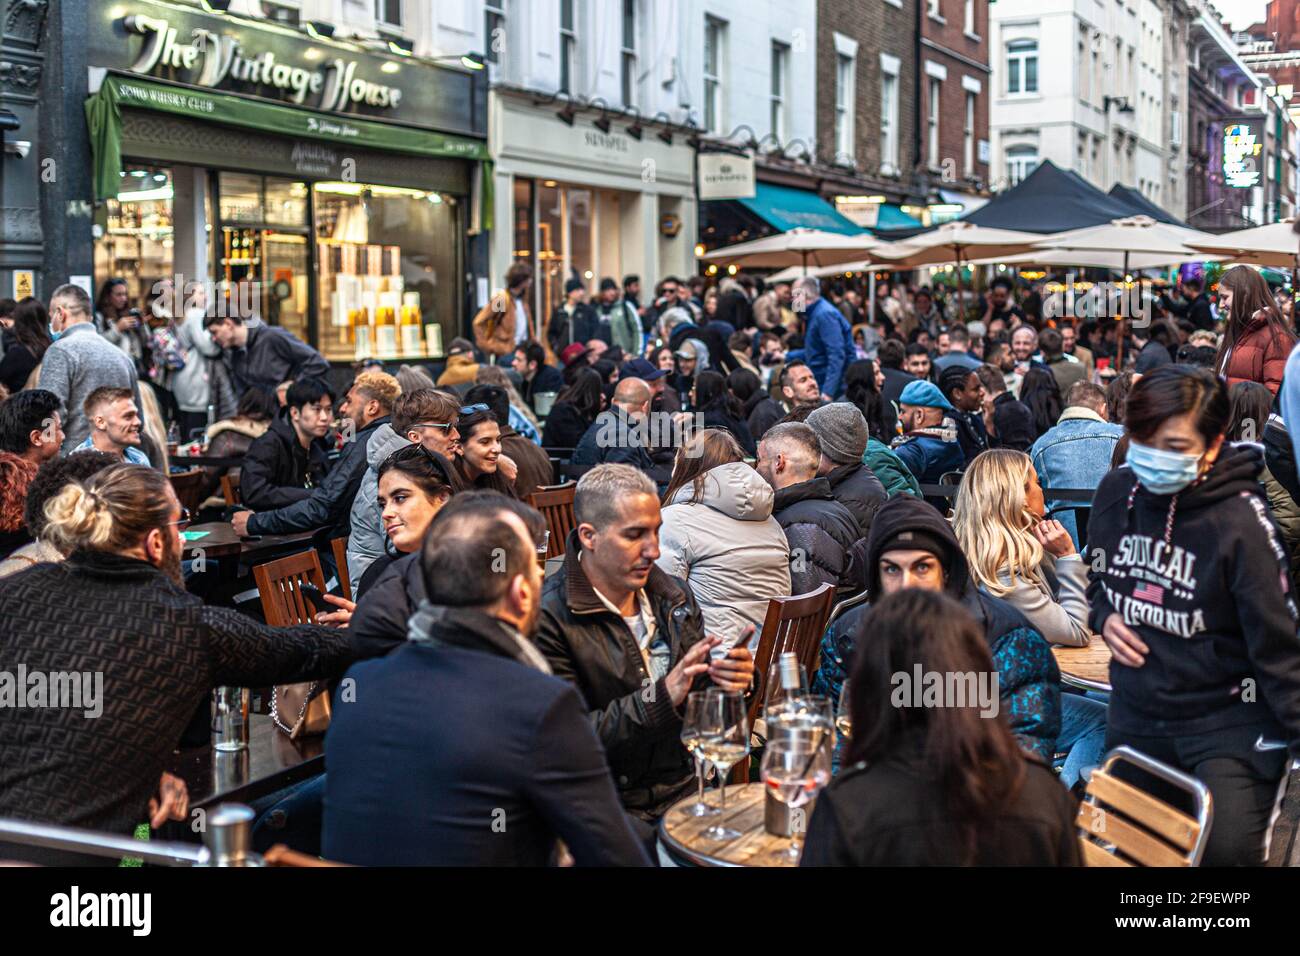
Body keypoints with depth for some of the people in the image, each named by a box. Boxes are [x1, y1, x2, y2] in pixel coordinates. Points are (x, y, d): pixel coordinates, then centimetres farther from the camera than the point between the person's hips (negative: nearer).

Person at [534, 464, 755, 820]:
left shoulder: (675, 594, 11)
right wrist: (661, 697, -22)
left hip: (691, 789, 6)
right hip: (614, 809, -6)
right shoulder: (548, 618, -12)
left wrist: (728, 679, -3)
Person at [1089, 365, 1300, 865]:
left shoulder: (1239, 521, -21)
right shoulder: (1116, 492, -4)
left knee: (1224, 849, -16)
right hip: (1136, 717, 6)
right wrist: (1104, 618, -3)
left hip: (1227, 723, -5)